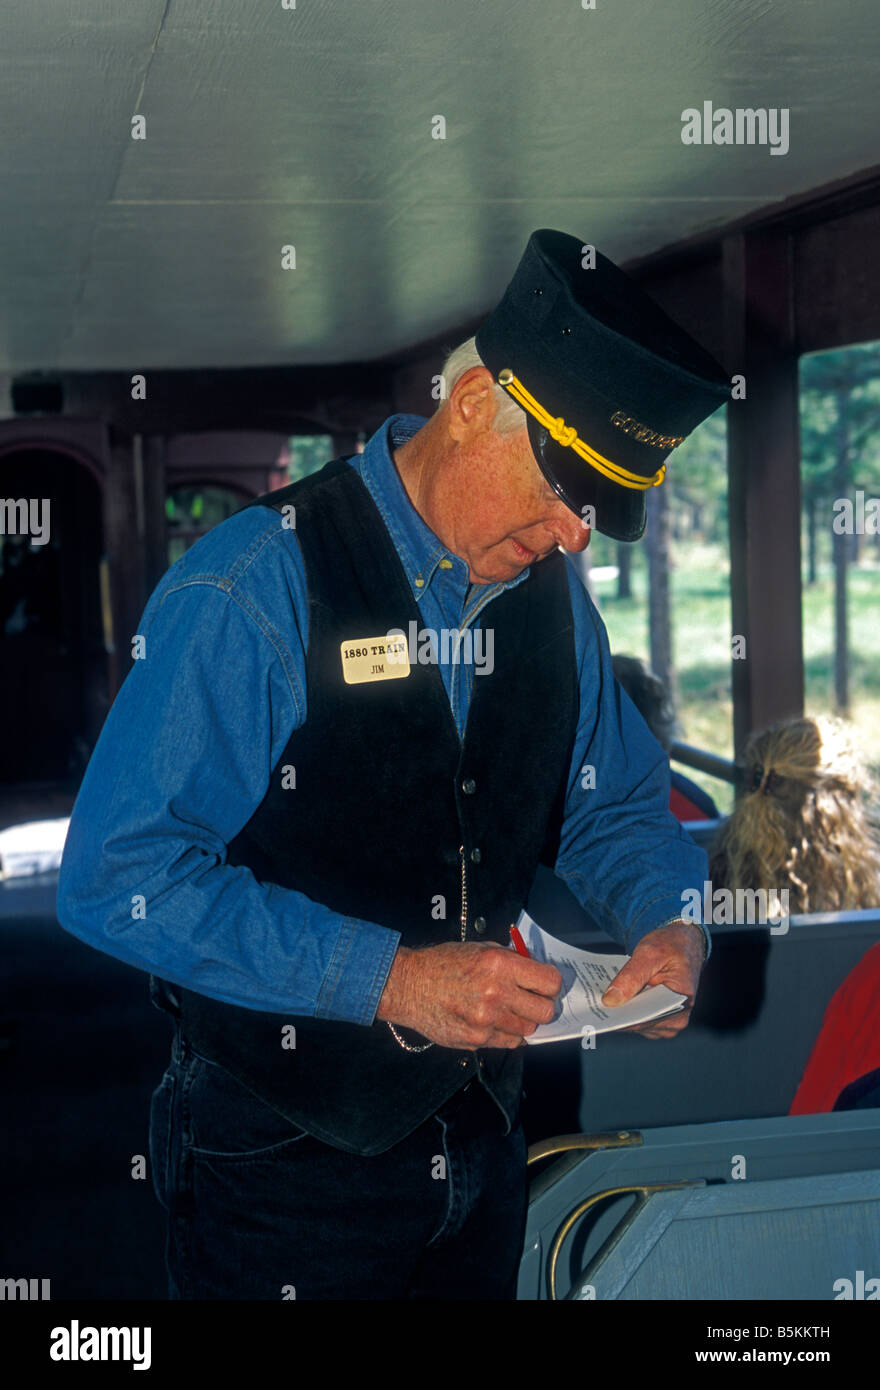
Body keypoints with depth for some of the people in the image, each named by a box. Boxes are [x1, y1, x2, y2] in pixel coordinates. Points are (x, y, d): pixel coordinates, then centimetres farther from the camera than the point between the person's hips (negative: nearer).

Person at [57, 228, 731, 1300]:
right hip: (281, 1162, -5)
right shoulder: (248, 589, -20)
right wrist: (386, 977, -29)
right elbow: (114, 879, -24)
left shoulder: (553, 593, 1)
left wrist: (668, 923, -9)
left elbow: (613, 804, 13)